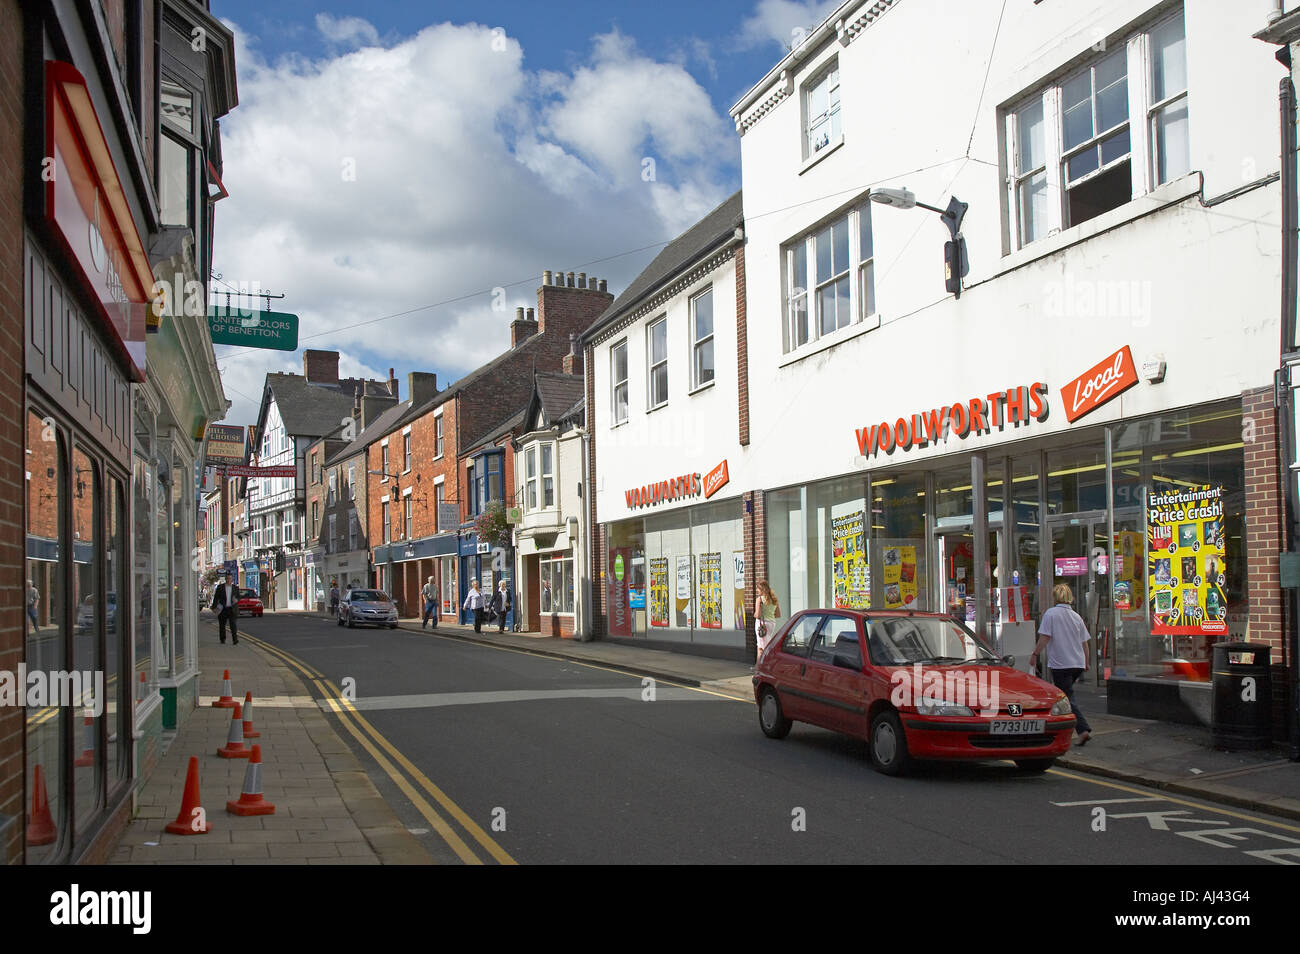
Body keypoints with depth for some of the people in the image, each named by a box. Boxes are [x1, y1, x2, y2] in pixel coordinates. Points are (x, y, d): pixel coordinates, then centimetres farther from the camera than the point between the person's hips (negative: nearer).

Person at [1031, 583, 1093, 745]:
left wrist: (1034, 654, -3)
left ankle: (1083, 729, -16)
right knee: (1067, 694, 20)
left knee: (1068, 698, -3)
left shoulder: (1050, 614, -8)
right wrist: (1086, 663, 23)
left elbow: (1045, 637, -14)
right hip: (1077, 664, 6)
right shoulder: (1076, 616, 8)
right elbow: (1084, 642, 12)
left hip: (1060, 663, -6)